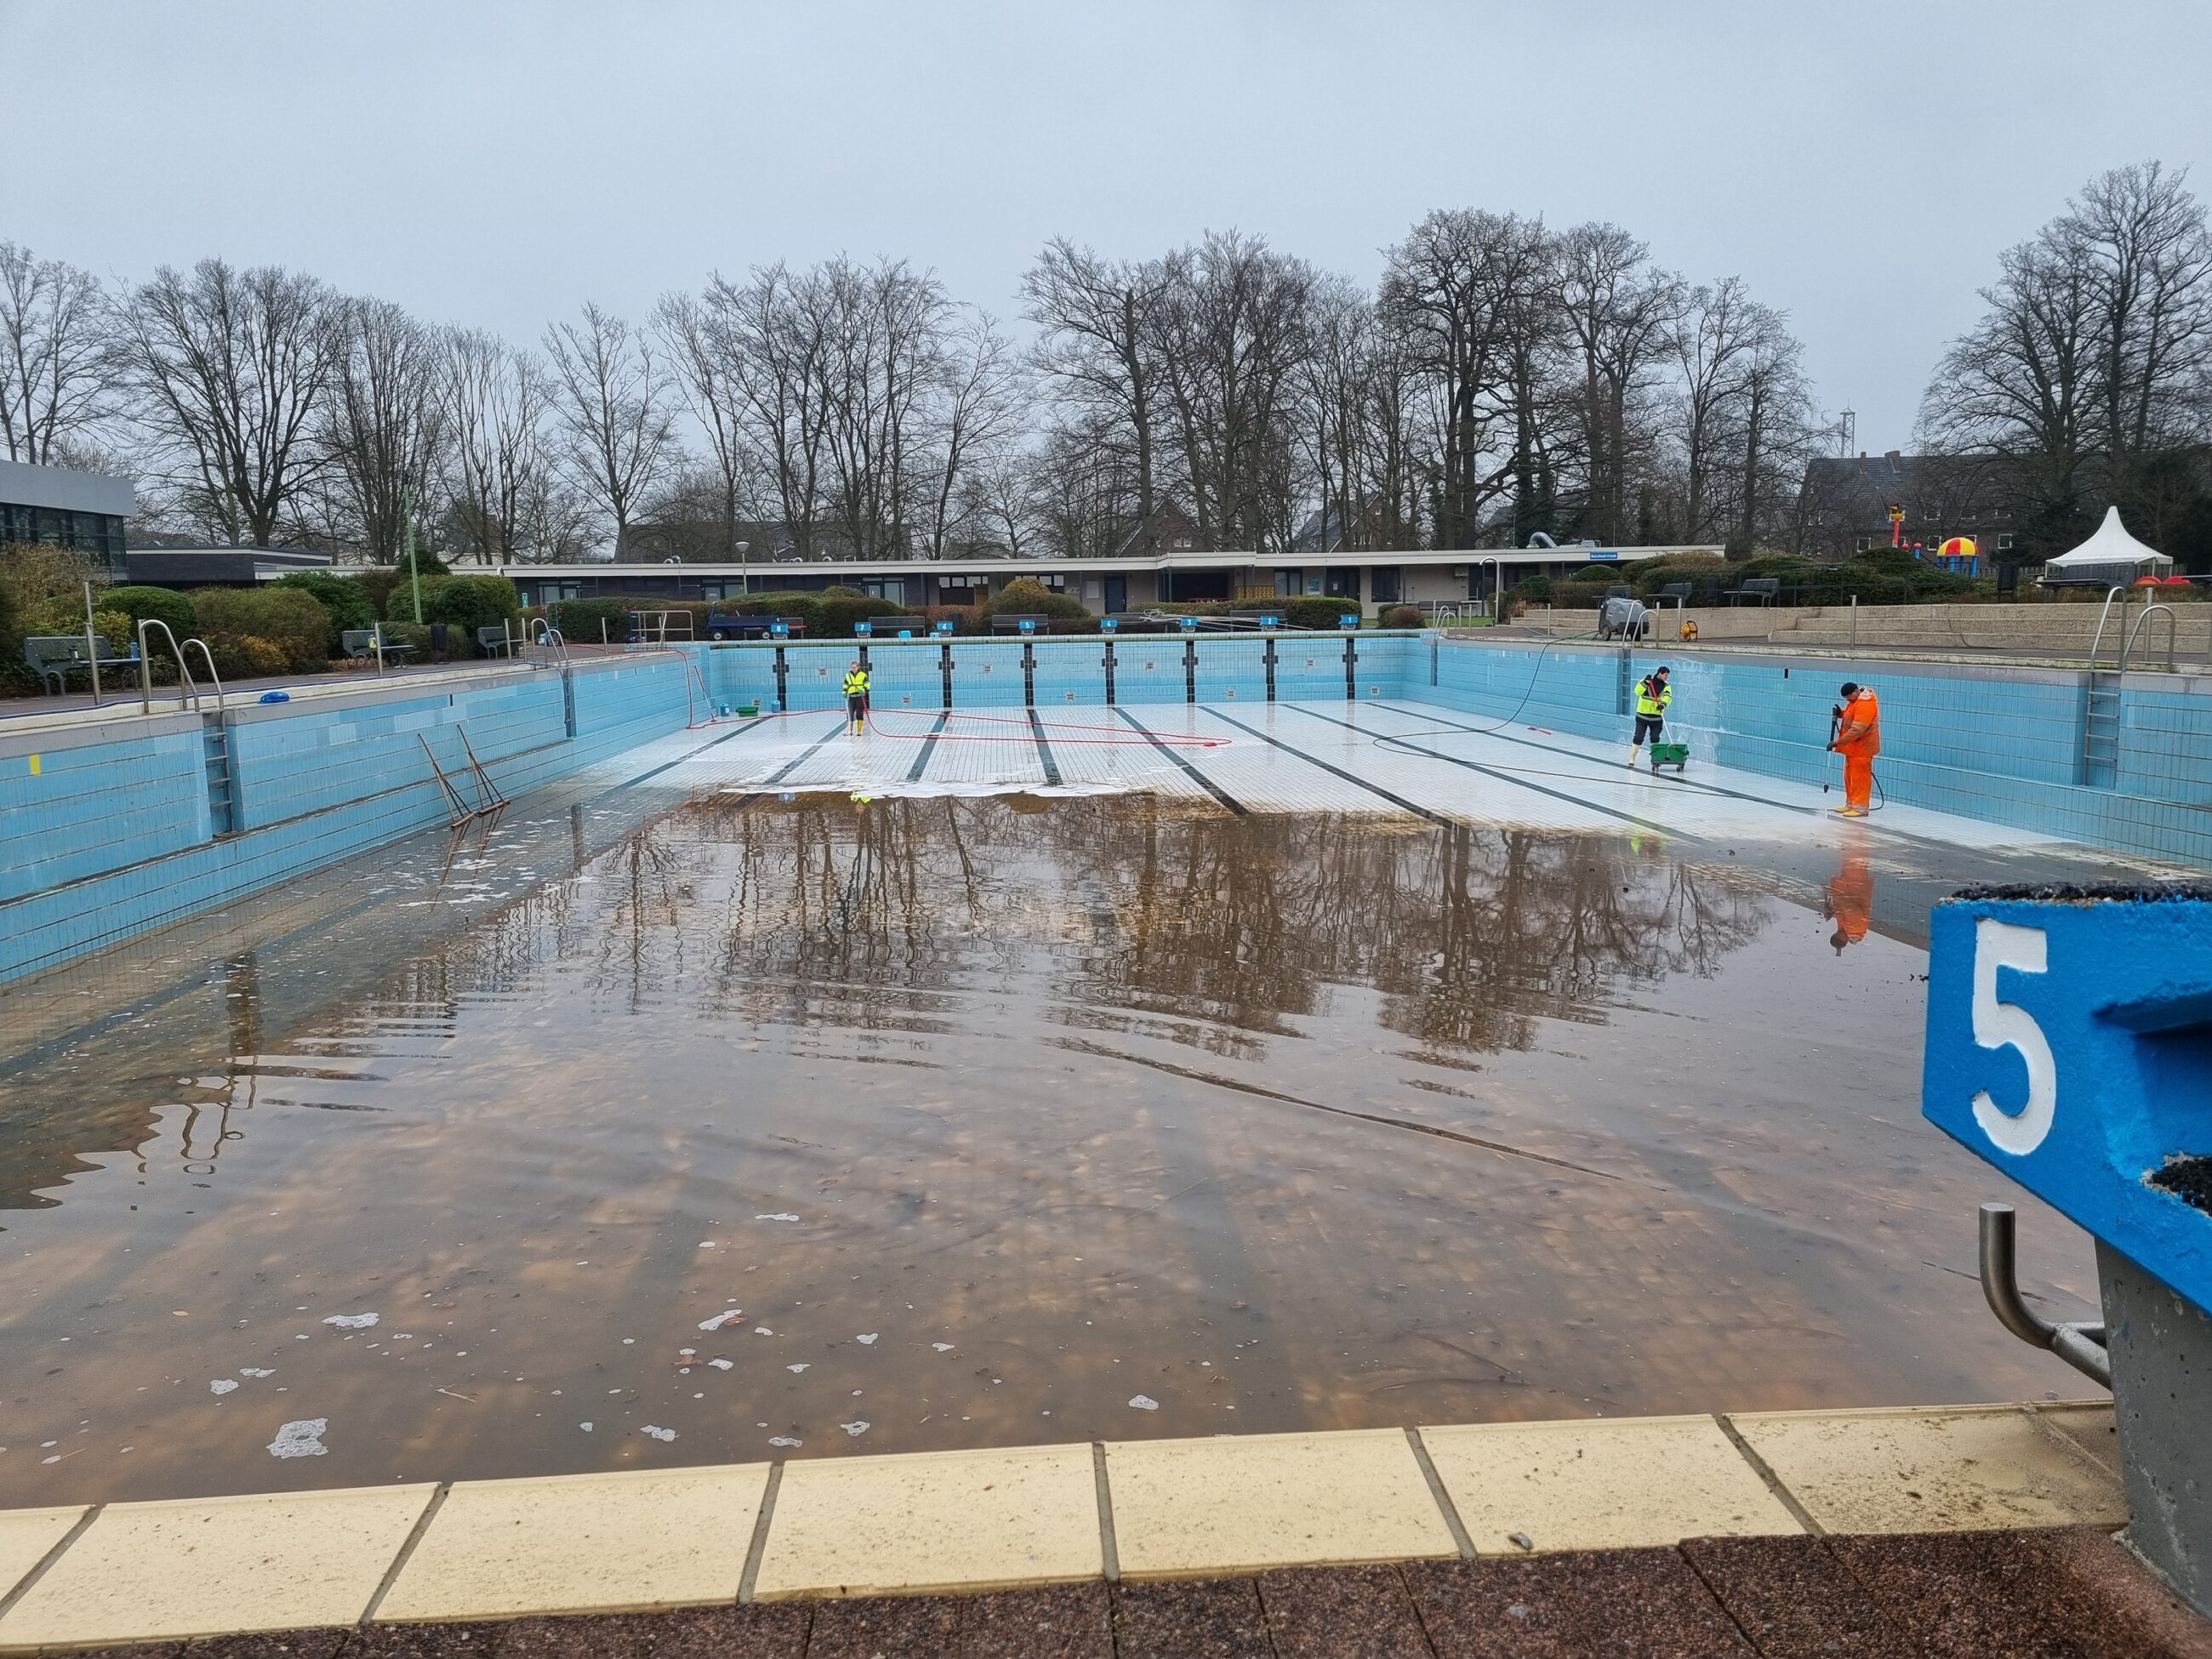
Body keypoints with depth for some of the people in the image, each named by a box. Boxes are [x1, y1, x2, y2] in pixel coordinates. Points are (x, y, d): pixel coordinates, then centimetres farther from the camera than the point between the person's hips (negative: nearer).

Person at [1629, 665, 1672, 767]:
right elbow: (1638, 691, -19)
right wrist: (1645, 681, -29)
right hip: (1642, 715, -3)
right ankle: (1632, 758, 2)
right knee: (1638, 738, -4)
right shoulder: (1647, 681, -4)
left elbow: (1668, 697, -13)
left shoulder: (1666, 686, 4)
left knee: (1655, 739, 7)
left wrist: (1663, 704, -32)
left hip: (1657, 717, 3)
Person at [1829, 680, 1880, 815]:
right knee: (1850, 777, 15)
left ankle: (1860, 807, -3)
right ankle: (1851, 804, 23)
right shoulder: (1856, 699, 7)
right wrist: (1840, 712, 1)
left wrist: (1838, 742, -28)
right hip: (1853, 746, 10)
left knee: (1859, 778, -7)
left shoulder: (1865, 704, -24)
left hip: (1862, 747, -10)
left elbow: (1856, 730, -28)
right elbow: (1849, 715, 23)